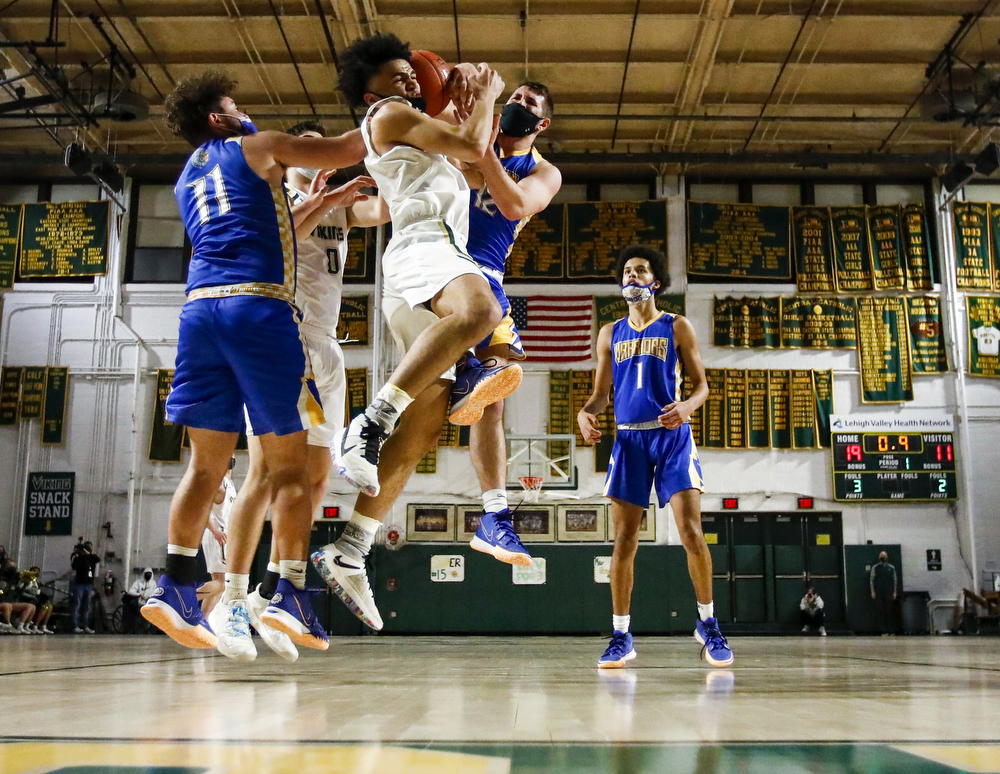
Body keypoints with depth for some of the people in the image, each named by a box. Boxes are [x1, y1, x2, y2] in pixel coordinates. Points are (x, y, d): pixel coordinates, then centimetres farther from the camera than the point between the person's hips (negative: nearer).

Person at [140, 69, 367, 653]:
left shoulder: (187, 179, 29)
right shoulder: (259, 148, 11)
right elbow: (349, 151, 10)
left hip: (200, 307, 6)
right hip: (259, 307, -6)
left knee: (207, 462, 5)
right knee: (290, 463, -2)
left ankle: (176, 587, -4)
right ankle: (291, 595, -7)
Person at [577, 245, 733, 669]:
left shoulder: (677, 327, 5)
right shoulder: (610, 334, 14)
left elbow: (701, 384, 4)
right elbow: (601, 392, 15)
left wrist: (687, 406, -18)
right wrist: (586, 412, -7)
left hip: (671, 435, -3)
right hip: (629, 438, 3)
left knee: (692, 533, -11)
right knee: (624, 541, 0)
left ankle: (708, 623, 7)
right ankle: (621, 636, 8)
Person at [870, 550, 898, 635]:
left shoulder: (891, 568, 9)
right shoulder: (875, 567, 6)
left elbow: (894, 580, 9)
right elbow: (871, 580, 4)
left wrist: (894, 592, 2)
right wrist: (873, 592, -3)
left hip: (889, 593, 1)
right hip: (879, 593, -1)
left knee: (889, 612, 1)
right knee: (880, 612, -2)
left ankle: (890, 631, 4)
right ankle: (884, 631, 0)